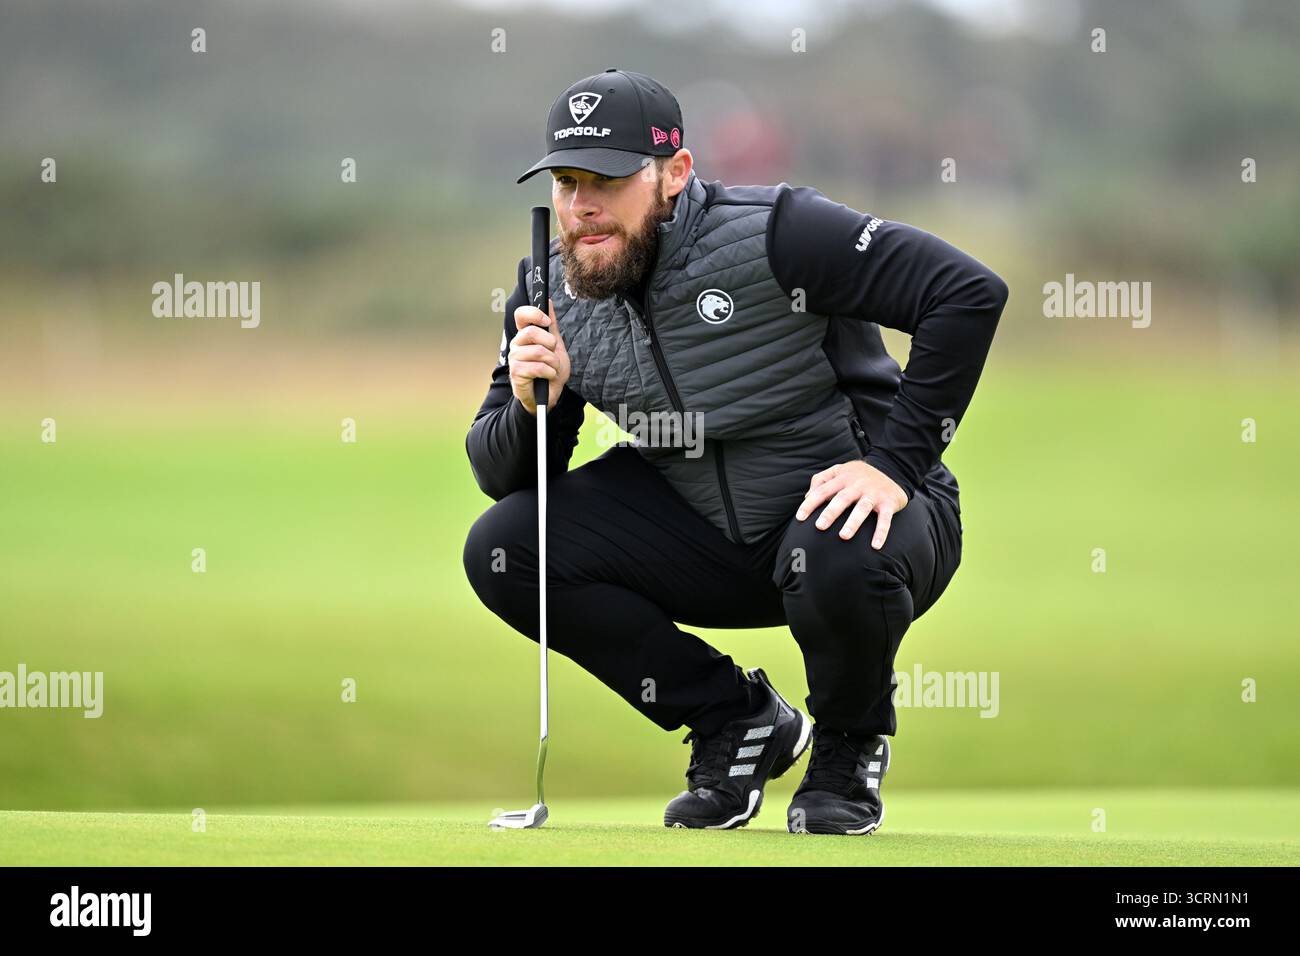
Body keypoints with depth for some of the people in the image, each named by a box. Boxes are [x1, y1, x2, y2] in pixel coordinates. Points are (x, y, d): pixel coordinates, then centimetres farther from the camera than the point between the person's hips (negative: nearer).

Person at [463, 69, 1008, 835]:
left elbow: (970, 291, -28)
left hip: (846, 502, -6)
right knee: (503, 549, -12)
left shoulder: (773, 237, -23)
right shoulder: (552, 291, -5)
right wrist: (533, 407, -25)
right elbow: (499, 475, -1)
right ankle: (738, 722, 3)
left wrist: (895, 463, -30)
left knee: (840, 567, -41)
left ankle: (850, 744, -2)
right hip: (699, 532, 6)